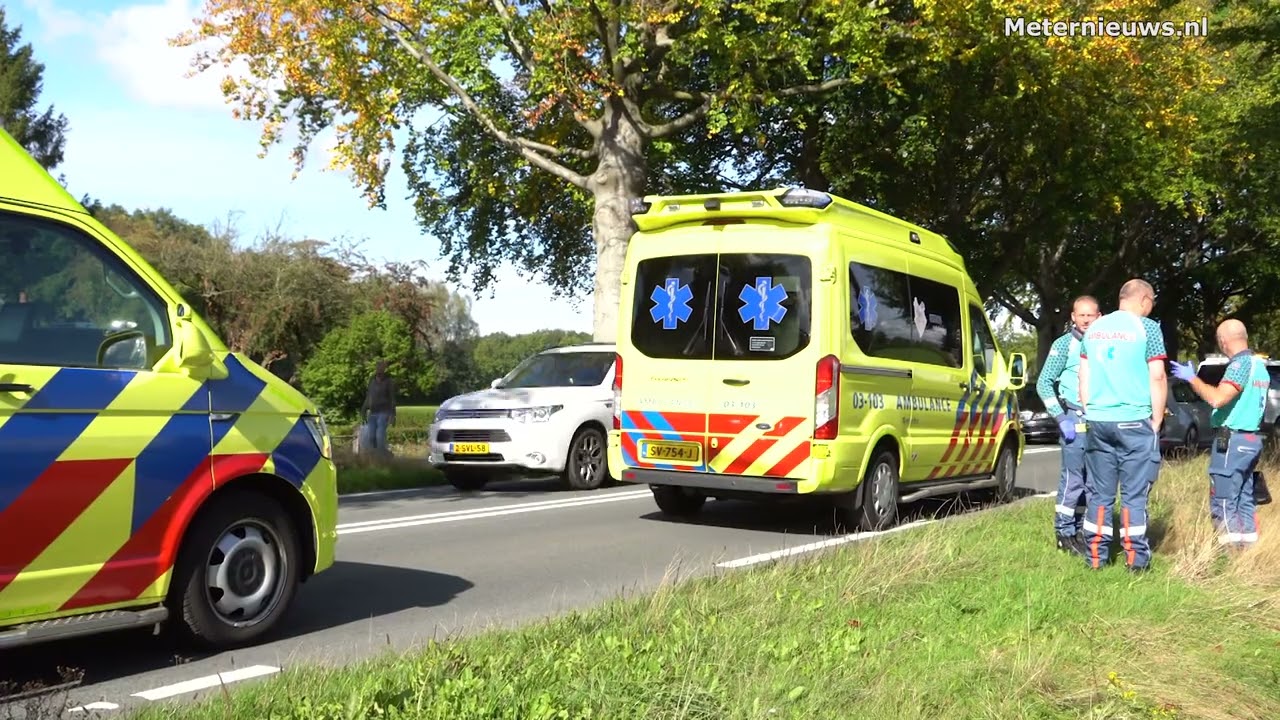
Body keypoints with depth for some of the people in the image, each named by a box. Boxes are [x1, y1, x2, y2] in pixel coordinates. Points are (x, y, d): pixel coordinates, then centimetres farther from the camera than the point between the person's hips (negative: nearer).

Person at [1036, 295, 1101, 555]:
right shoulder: (1064, 344, -2)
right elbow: (1044, 383, -3)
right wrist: (1061, 418, -11)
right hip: (1075, 420, -5)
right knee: (1073, 479, -6)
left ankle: (1081, 529, 17)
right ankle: (1065, 533, 2)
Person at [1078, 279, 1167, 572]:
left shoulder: (1094, 328, 12)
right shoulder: (1146, 328, -4)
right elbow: (1157, 377, -8)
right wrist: (1157, 421, -1)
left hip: (1098, 421, 5)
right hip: (1135, 421, -4)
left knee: (1098, 493, 8)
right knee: (1134, 493, 1)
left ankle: (1095, 556, 10)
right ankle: (1136, 559, 4)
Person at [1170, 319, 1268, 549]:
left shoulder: (1241, 364, -16)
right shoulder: (1259, 364, 13)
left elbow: (1218, 398, -28)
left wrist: (1192, 378, -17)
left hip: (1233, 439, -10)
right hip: (1251, 439, 10)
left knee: (1223, 503, -6)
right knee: (1244, 499, 14)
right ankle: (1247, 544, 16)